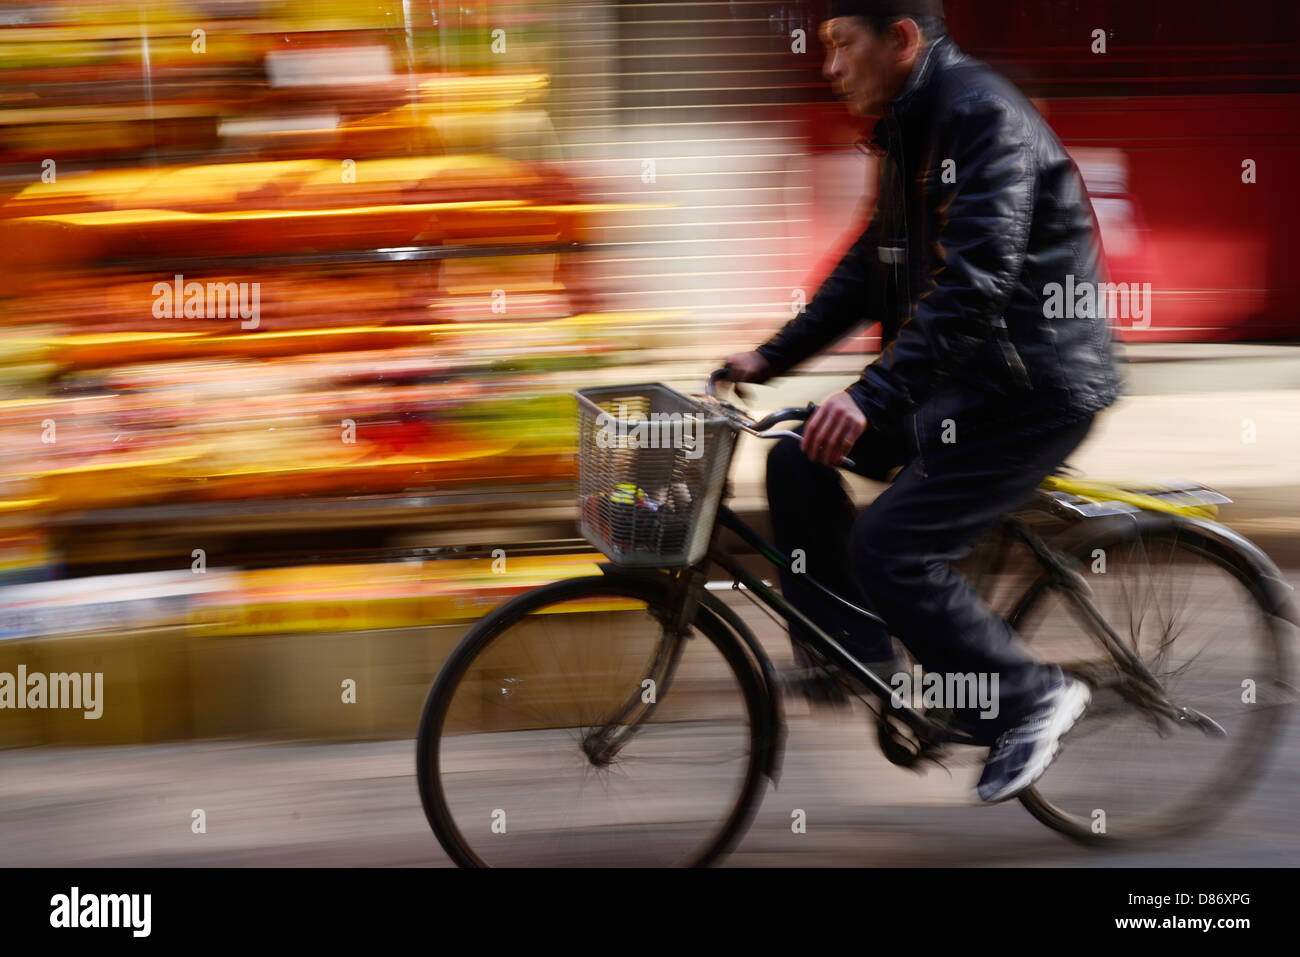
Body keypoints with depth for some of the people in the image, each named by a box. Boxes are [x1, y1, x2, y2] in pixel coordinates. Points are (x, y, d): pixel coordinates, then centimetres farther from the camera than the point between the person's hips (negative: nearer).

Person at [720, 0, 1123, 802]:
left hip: (1035, 384, -10)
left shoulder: (985, 116, -18)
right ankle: (853, 655, 13)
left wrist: (874, 396, -36)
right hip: (967, 374, 10)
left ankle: (1032, 699, 0)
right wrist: (770, 359, 16)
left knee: (889, 550, -16)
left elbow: (978, 276, -30)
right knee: (798, 461, 3)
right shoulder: (912, 131, 14)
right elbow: (871, 269, 21)